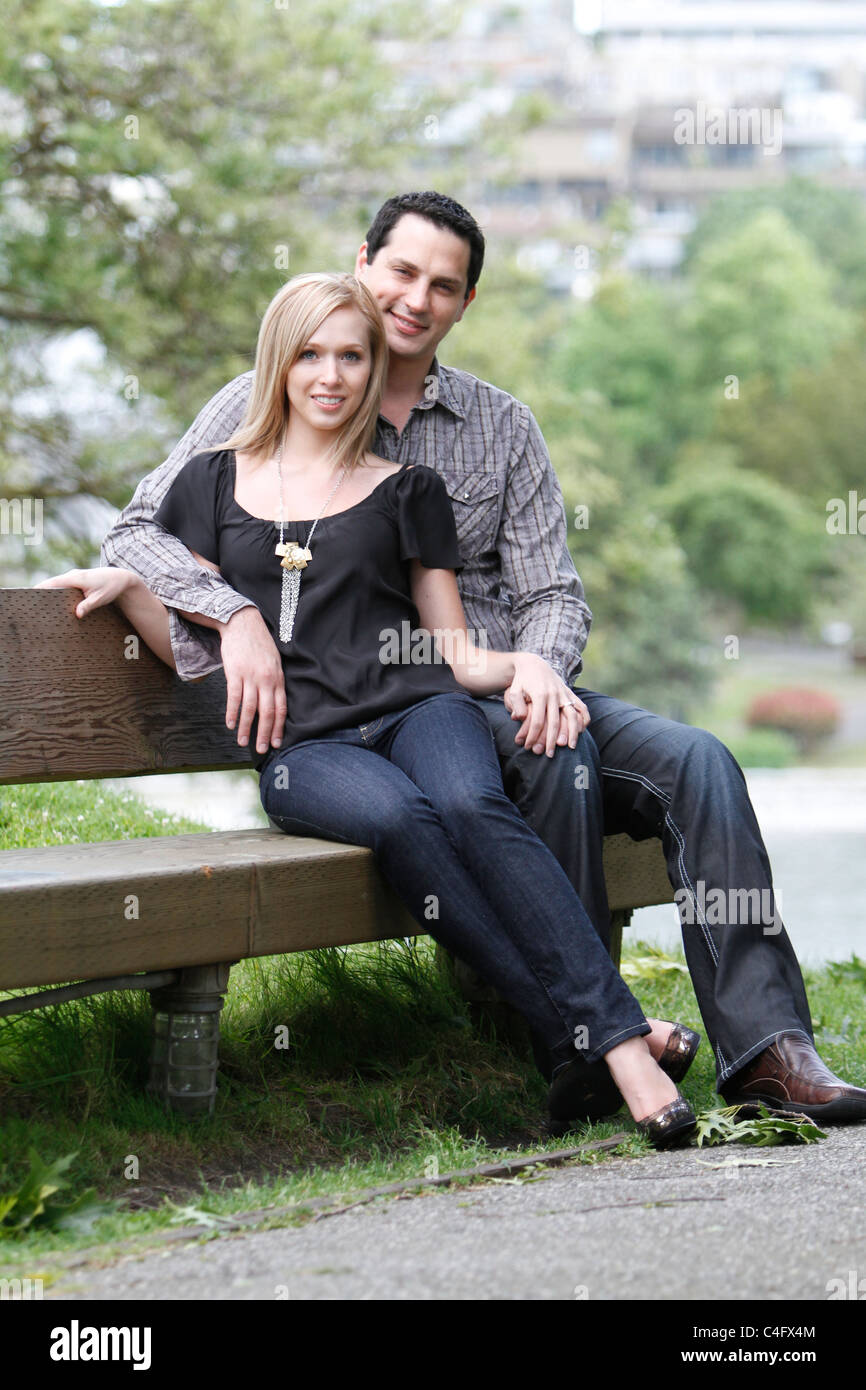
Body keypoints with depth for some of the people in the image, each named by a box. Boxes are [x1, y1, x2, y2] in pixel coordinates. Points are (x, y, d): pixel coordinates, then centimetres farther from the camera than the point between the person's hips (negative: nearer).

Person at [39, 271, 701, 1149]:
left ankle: (621, 1044, -44)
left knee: (471, 807, -35)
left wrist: (523, 667, -5)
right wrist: (129, 588, 1)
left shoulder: (406, 492, 19)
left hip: (415, 710, 1)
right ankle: (574, 1038, -38)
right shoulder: (215, 483, 20)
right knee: (397, 817, -36)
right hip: (299, 744, -1)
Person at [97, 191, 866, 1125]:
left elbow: (550, 592, 7)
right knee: (557, 756, -33)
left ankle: (765, 1048, -26)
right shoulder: (267, 408, 4)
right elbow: (135, 533, -4)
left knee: (697, 762, -20)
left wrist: (539, 667, -17)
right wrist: (234, 613, -23)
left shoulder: (503, 427, 14)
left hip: (500, 694, 5)